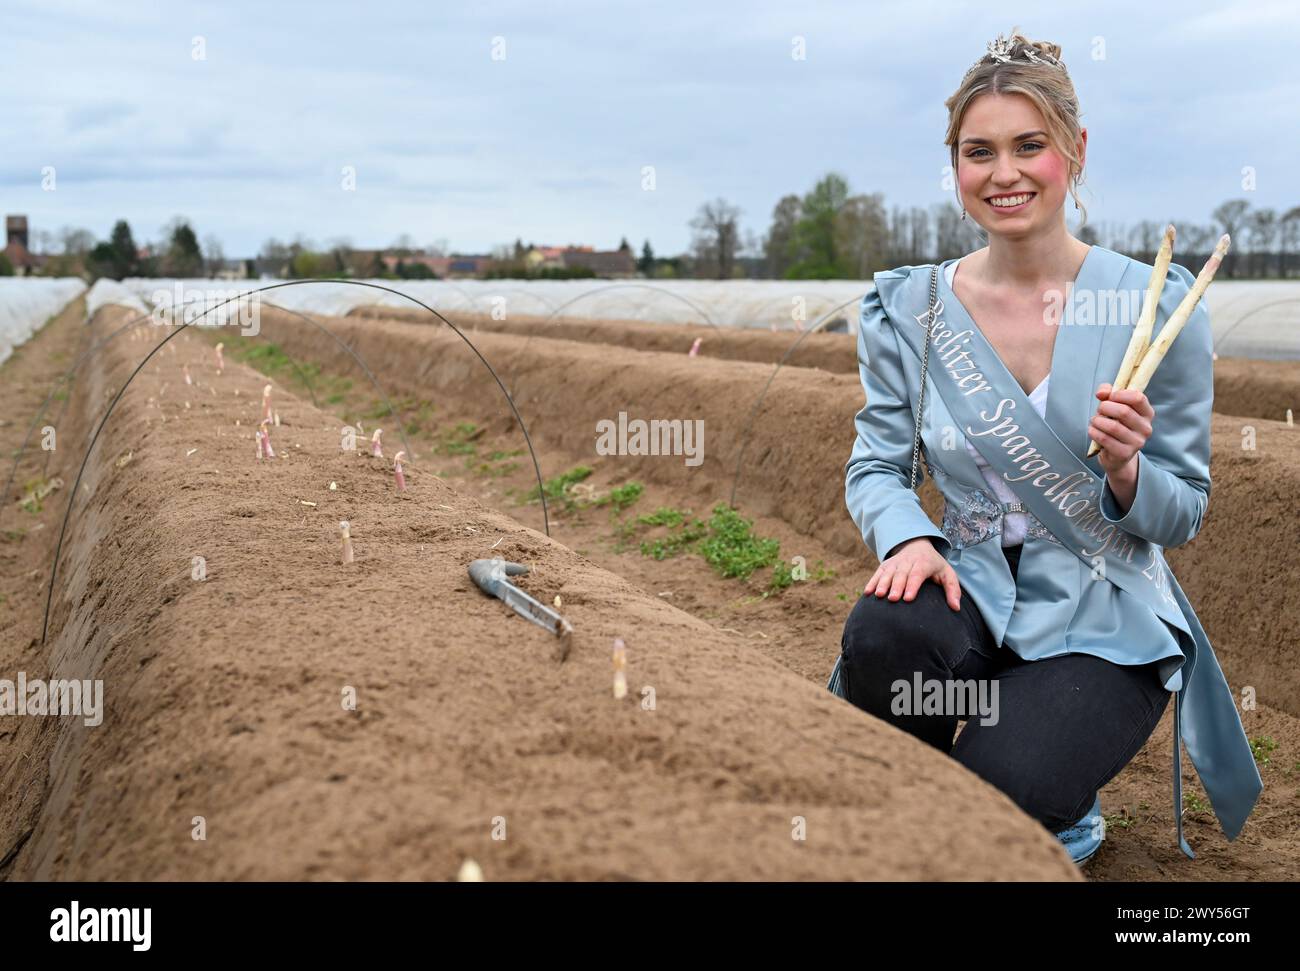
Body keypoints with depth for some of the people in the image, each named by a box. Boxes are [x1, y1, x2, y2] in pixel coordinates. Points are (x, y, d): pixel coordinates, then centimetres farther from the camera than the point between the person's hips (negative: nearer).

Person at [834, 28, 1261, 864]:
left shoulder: (1156, 302, -5)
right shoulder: (909, 306, 0)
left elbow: (1184, 515, 0)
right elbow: (877, 464, 3)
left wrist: (1124, 468, -23)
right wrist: (907, 537, -19)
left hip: (1107, 616, -2)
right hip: (974, 588, 2)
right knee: (880, 633, -33)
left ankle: (1062, 809, 14)